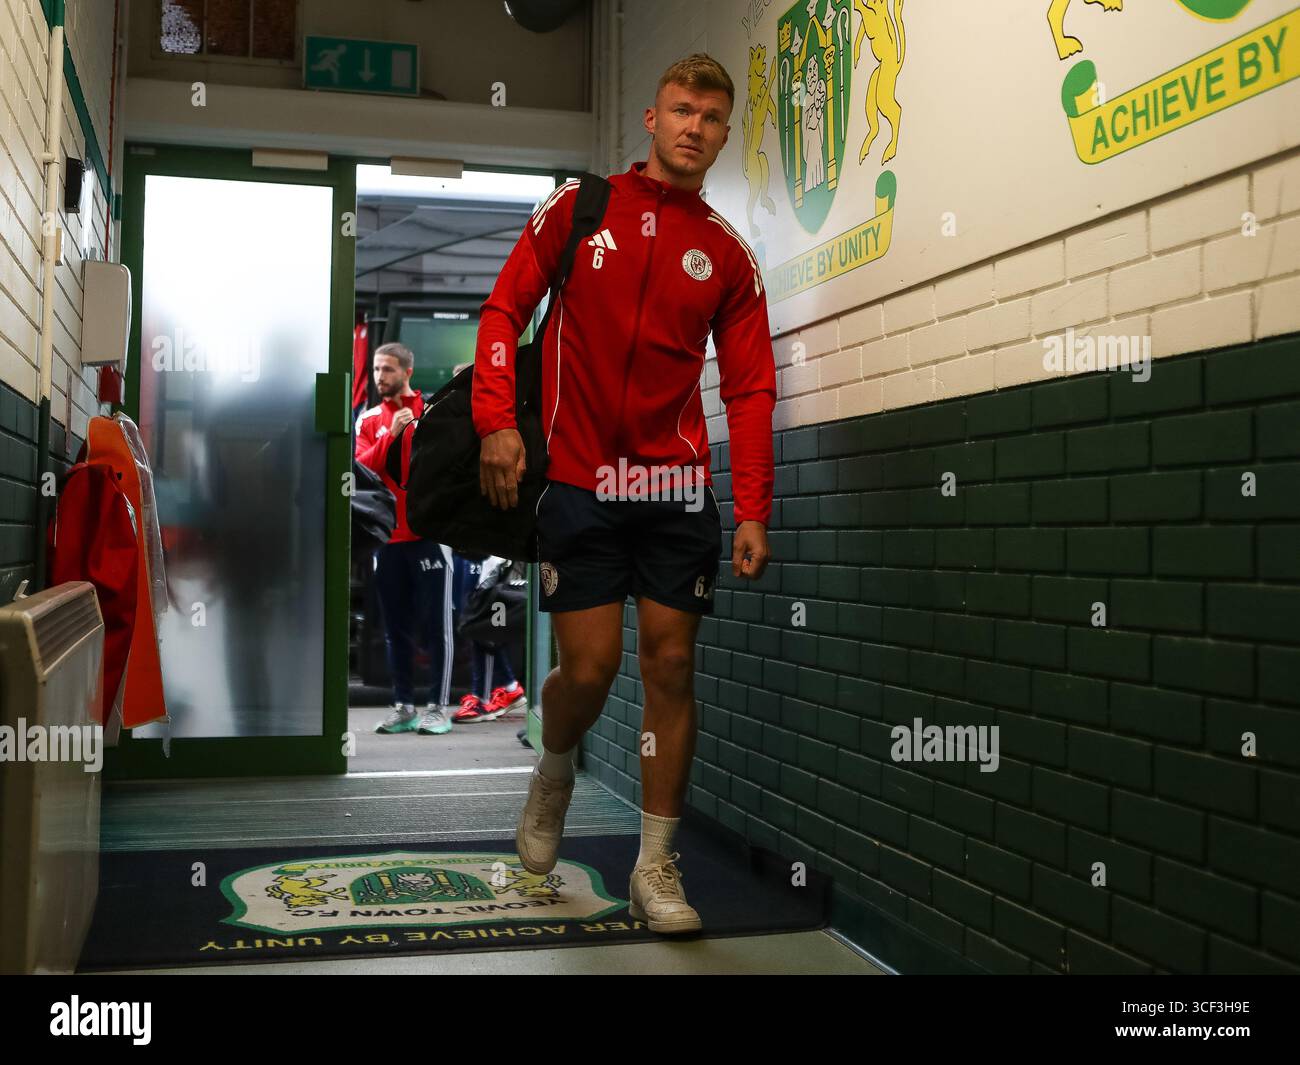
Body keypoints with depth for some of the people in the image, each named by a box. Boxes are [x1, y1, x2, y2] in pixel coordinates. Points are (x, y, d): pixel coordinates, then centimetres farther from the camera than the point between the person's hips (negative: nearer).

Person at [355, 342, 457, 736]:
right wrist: (391, 434, -14)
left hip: (430, 533, -3)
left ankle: (439, 707, 4)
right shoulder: (370, 420, 11)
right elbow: (362, 468, -3)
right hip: (388, 536, 4)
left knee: (437, 624, -1)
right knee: (396, 627, 8)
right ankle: (403, 707, 15)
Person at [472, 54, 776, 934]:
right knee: (590, 669, -4)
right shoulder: (577, 207, 5)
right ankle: (554, 775, 32)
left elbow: (750, 388, 5)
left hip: (678, 484, 2)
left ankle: (656, 869, 13)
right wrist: (497, 421, -9)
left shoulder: (729, 254, 8)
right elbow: (505, 310, 5)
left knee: (671, 666, 0)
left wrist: (753, 512, -3)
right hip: (577, 479, -1)